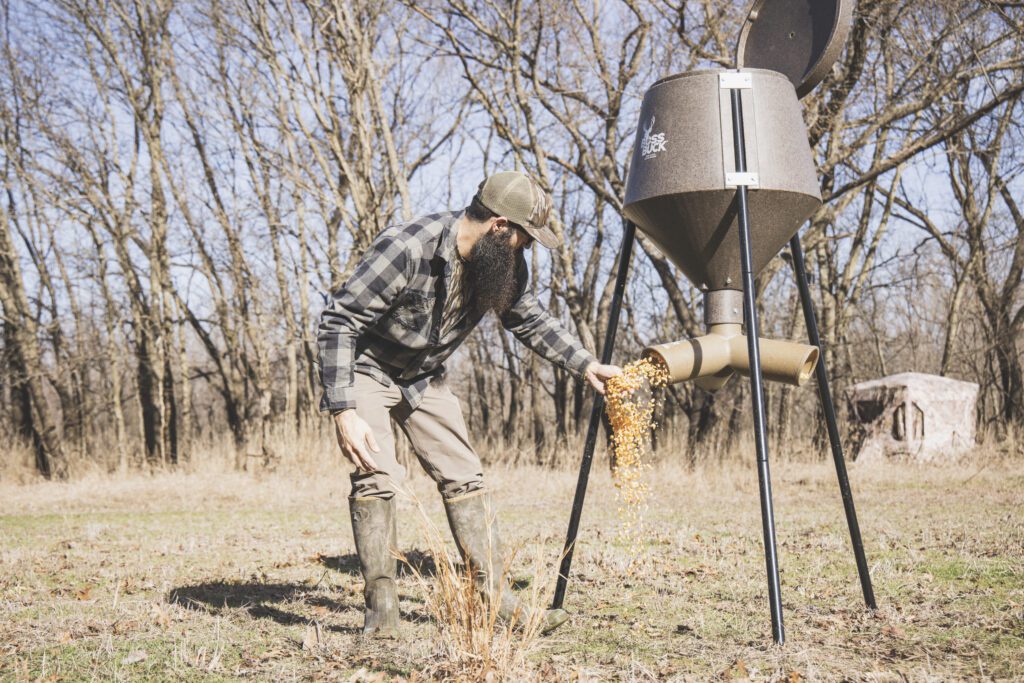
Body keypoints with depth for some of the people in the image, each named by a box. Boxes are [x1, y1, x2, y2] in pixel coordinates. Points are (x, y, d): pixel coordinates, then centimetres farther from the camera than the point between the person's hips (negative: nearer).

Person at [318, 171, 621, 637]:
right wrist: (343, 411, -35)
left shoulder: (503, 264, -11)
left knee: (463, 476, 0)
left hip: (424, 377, 6)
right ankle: (380, 611, -7)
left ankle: (498, 602, 3)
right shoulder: (406, 248, -33)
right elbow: (337, 320, -30)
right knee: (377, 477, -18)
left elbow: (530, 320, 8)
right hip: (366, 369, -6)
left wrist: (585, 364, -3)